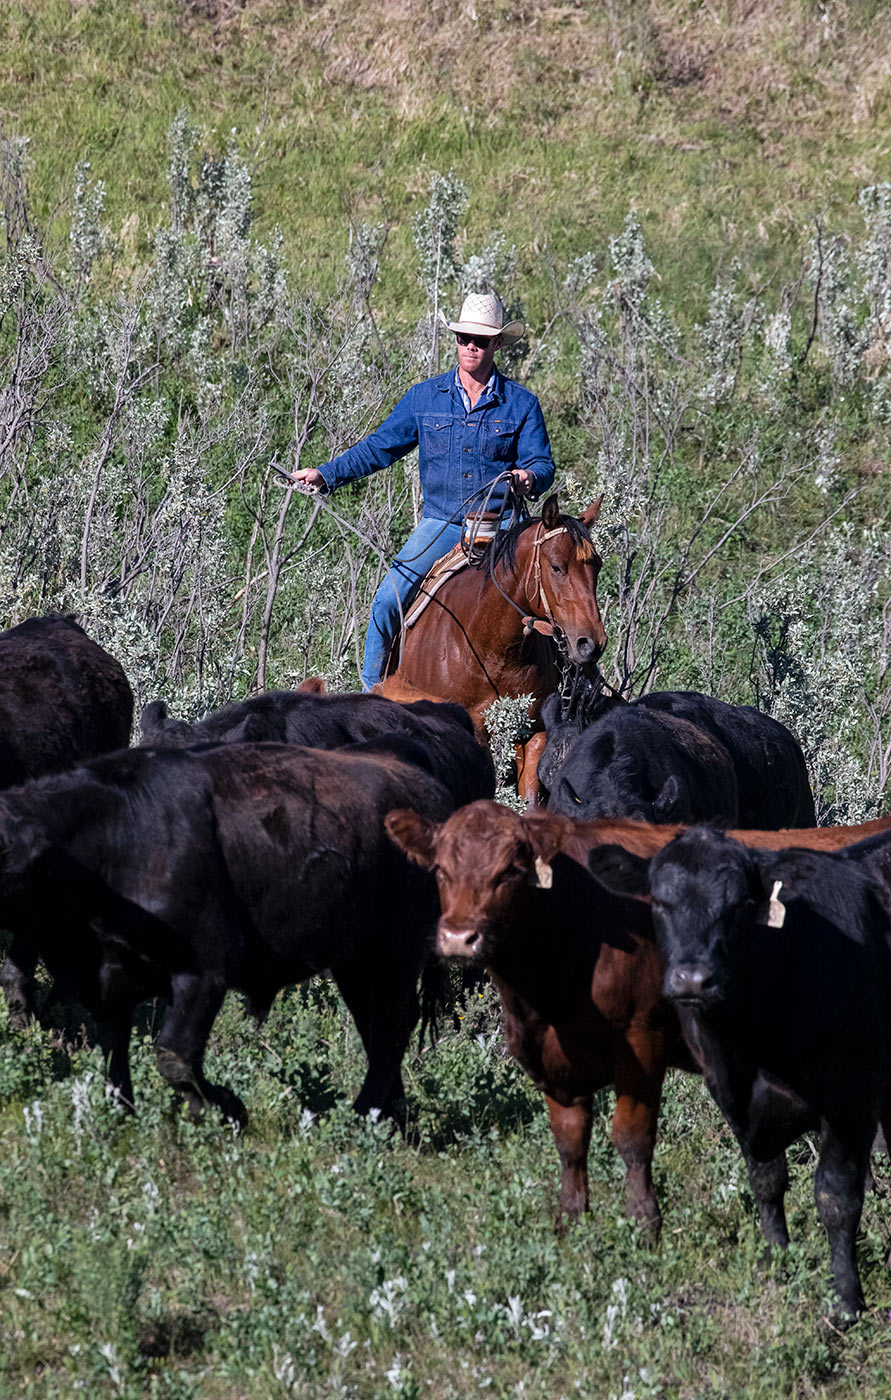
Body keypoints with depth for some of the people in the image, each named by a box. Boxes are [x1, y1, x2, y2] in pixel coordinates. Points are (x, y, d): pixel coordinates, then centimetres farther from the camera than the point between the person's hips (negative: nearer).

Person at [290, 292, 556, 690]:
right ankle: (372, 691, -4)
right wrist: (325, 475, 3)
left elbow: (542, 464, 0)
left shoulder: (521, 404, 4)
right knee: (387, 602, -16)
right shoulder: (424, 398, 8)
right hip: (440, 523, 1)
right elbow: (380, 447, 12)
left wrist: (530, 478, -24)